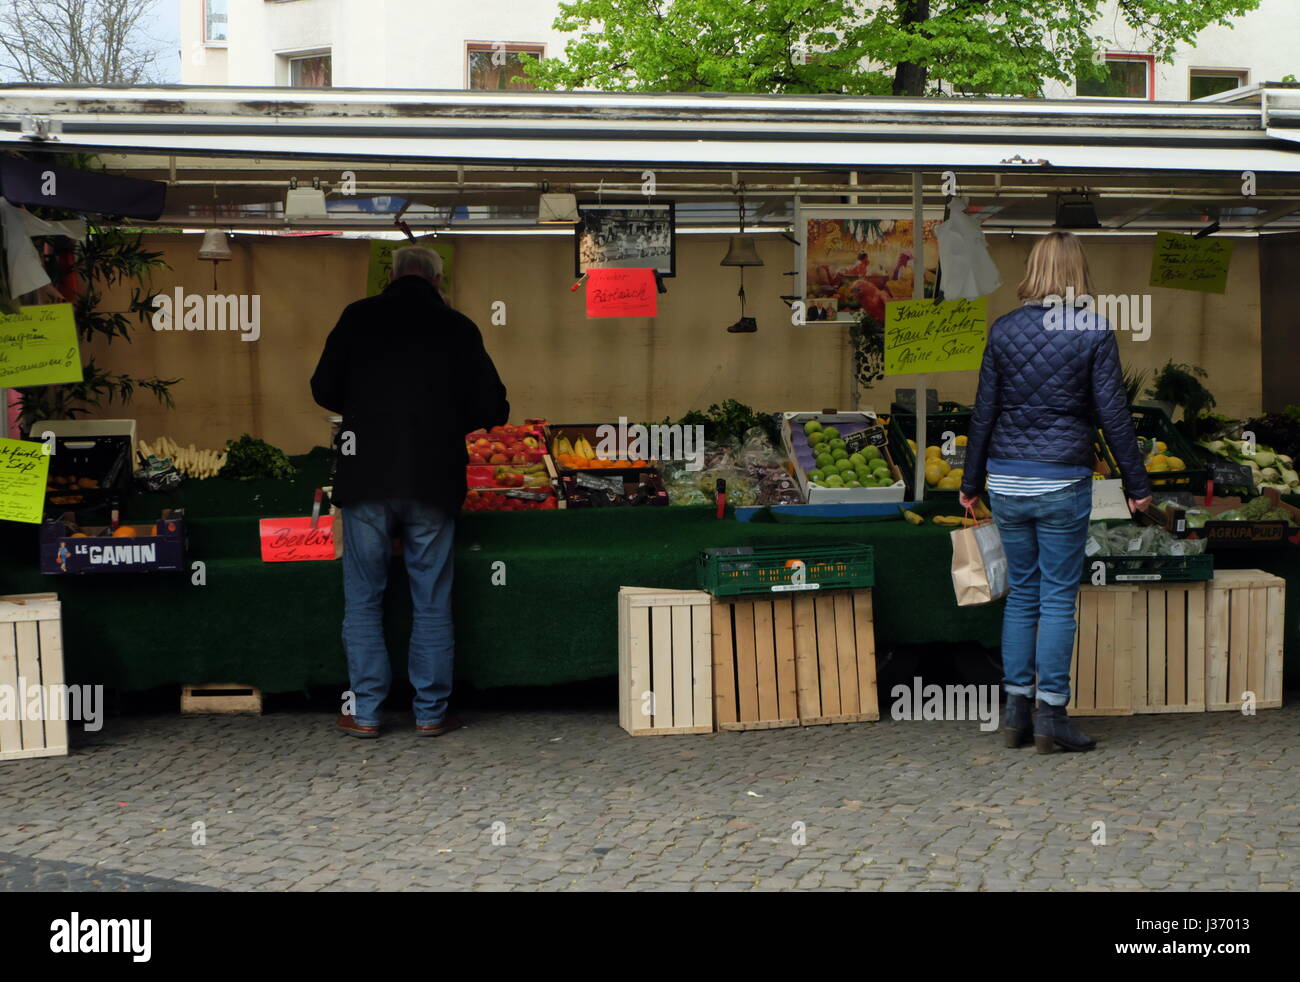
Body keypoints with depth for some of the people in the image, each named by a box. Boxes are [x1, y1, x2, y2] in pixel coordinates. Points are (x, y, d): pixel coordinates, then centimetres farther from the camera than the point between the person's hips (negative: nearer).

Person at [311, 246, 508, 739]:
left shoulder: (359, 317, 2)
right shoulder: (458, 328, 3)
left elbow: (325, 390, 4)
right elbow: (492, 408, 4)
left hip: (366, 478, 0)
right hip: (434, 481, 1)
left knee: (363, 600, 9)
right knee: (432, 603, 9)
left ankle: (365, 712, 10)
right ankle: (431, 712, 12)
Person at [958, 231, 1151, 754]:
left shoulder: (1003, 329, 2)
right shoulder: (1095, 332, -5)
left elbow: (984, 412, 4)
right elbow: (1113, 414, -4)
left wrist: (971, 480, 13)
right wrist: (1136, 484, 3)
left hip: (1007, 481, 3)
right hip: (1063, 483, -3)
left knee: (1020, 594, 12)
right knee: (1058, 598, 3)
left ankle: (1016, 710, 14)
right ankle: (1050, 715, 4)